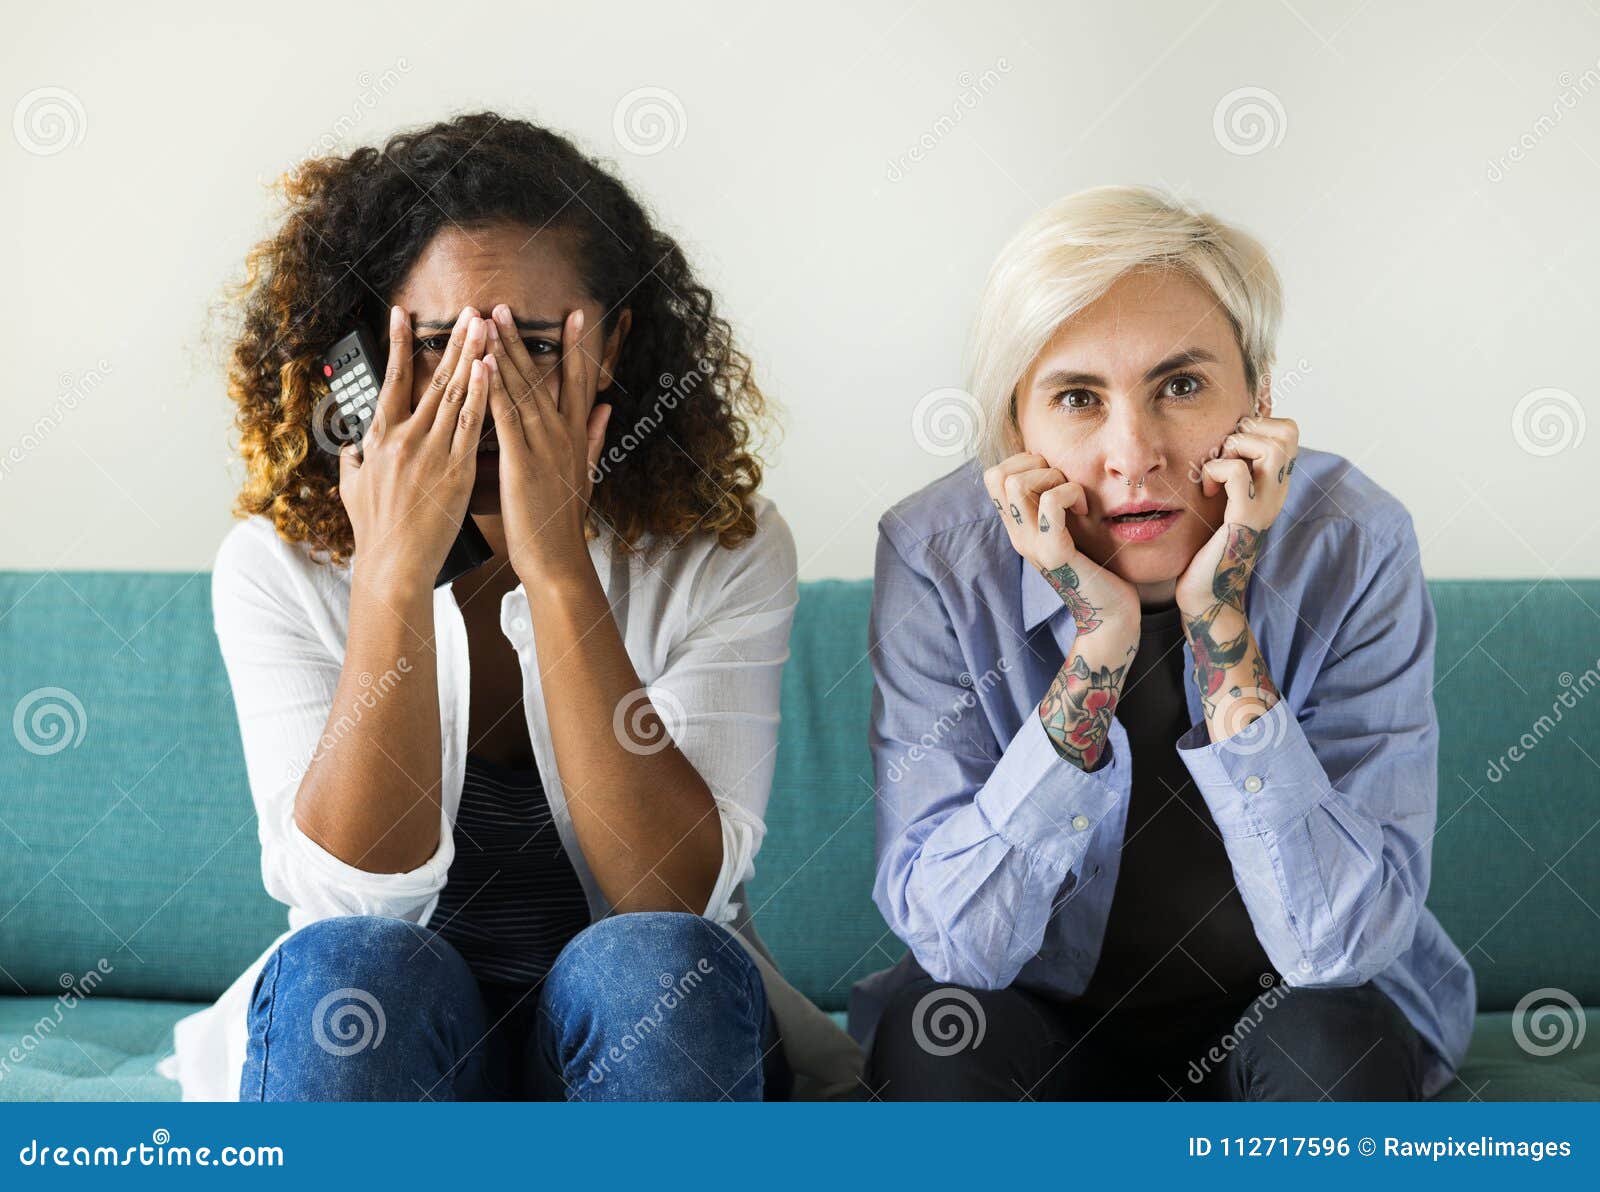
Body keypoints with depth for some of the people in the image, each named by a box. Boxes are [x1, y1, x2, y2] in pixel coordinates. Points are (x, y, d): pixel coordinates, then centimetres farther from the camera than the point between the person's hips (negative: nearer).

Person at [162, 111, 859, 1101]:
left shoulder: (722, 549, -8)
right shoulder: (281, 564, -6)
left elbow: (677, 896, -20)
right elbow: (354, 897, -18)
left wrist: (558, 570, -27)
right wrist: (395, 574, -26)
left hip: (641, 1032, 0)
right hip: (382, 1044, 1)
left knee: (650, 962, -32)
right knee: (346, 966, -32)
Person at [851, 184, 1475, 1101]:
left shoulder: (1353, 544, -19)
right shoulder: (938, 555, -18)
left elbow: (1341, 941, -25)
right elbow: (954, 940, -23)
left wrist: (1221, 629, -32)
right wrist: (1097, 652, -33)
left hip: (1275, 1019, 1)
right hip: (1043, 1021, 0)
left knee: (1333, 1037, -30)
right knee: (935, 1029, -29)